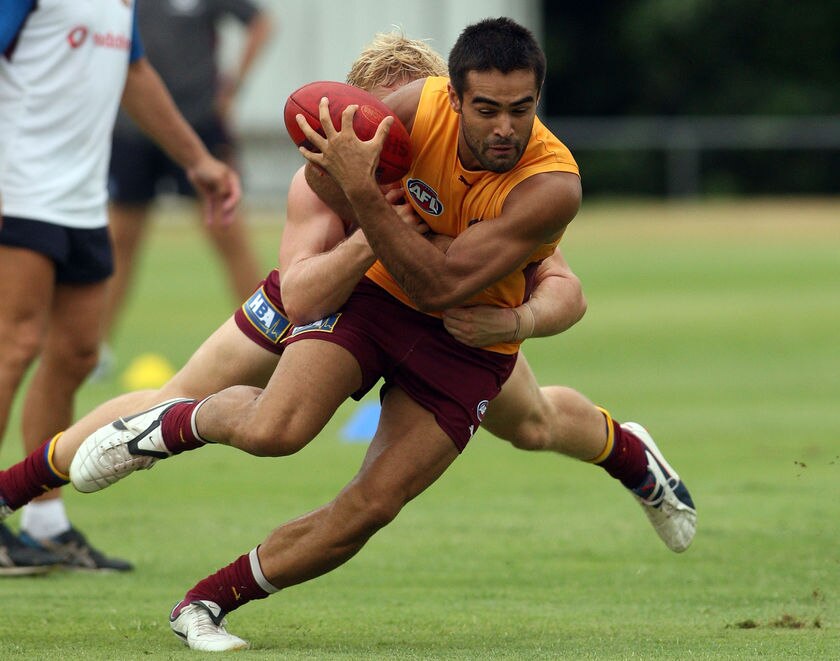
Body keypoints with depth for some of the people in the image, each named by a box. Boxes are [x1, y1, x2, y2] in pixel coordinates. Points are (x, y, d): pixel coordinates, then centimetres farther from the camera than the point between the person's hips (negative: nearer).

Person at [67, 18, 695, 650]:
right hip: (374, 292, 1)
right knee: (271, 430, -23)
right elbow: (322, 172, -1)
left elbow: (440, 288, -35)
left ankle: (209, 601, 8)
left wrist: (364, 193, -43)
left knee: (371, 508, -10)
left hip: (468, 343, -1)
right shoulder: (421, 107, -22)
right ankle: (171, 425, 10)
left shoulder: (552, 188, -29)